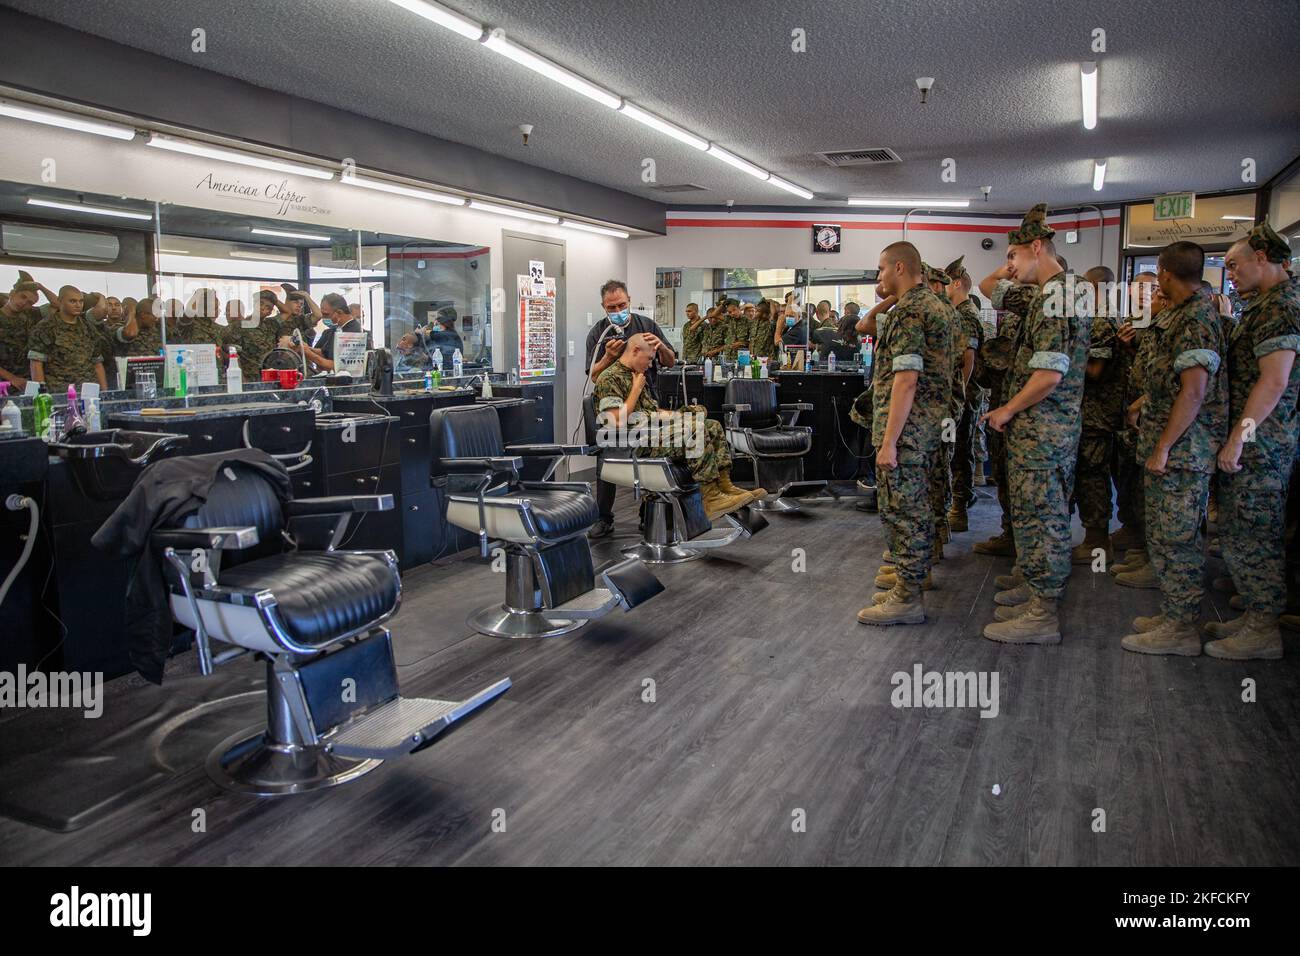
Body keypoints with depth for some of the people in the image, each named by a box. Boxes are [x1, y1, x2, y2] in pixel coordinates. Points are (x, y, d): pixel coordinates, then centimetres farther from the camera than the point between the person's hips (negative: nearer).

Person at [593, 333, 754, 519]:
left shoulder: (635, 374, 22)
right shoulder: (609, 378, -9)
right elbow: (618, 423, -20)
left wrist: (676, 414, 12)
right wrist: (637, 389, -10)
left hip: (656, 430, 10)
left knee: (713, 427, -1)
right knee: (696, 432, -28)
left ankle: (725, 486, -9)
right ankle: (711, 497, -25)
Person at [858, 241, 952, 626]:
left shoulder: (908, 311, -16)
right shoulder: (934, 305, 17)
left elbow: (906, 379, -23)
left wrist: (889, 442, -23)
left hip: (906, 428, -10)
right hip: (928, 425, 10)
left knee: (901, 509, -5)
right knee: (915, 506, 18)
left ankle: (907, 598, 2)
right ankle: (911, 574, 31)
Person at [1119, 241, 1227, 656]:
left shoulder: (1196, 319, -16)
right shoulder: (1179, 315, 15)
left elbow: (1195, 392, -22)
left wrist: (1163, 446, -21)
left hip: (1183, 450, -10)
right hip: (1169, 445, 10)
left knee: (1175, 538, -4)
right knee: (1164, 534, 16)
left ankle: (1180, 629, 4)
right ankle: (1172, 613, 26)